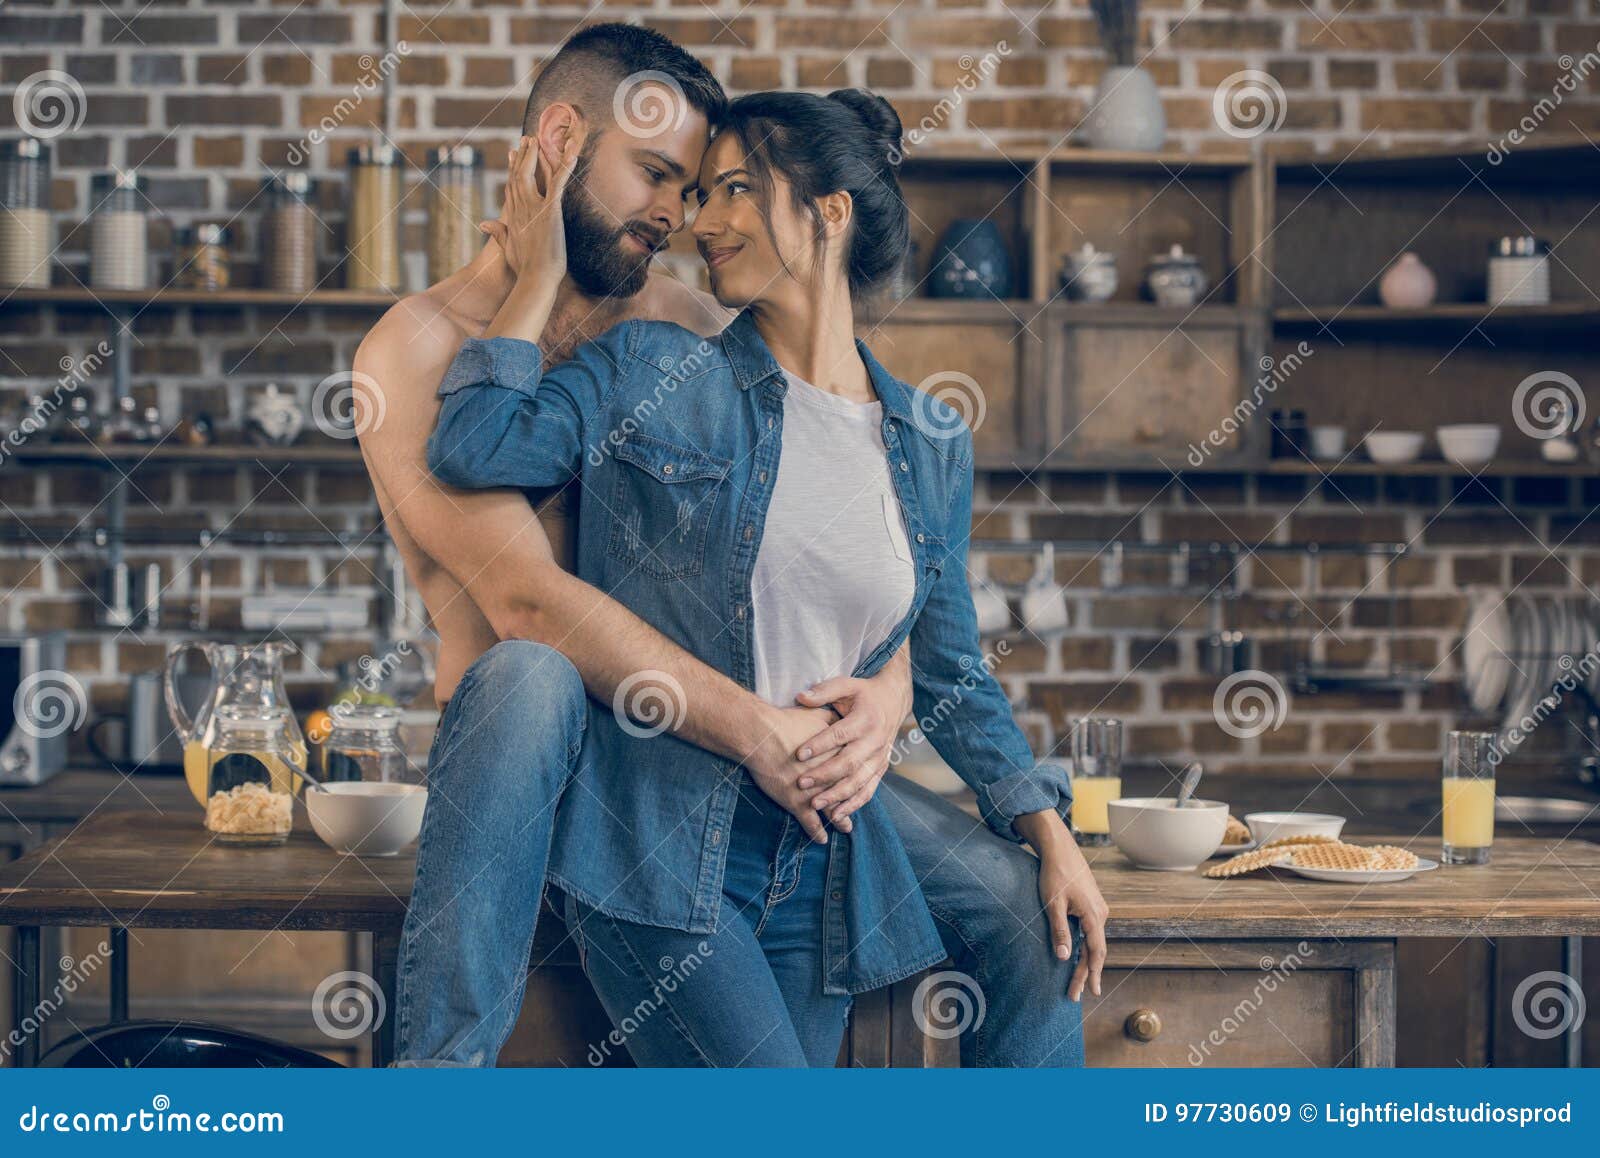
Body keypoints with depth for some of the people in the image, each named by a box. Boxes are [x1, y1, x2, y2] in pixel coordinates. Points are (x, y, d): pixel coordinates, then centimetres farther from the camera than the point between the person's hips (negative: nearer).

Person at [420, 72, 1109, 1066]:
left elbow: (952, 670, 17)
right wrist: (539, 275, -3)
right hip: (656, 835, -4)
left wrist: (1050, 833, 8)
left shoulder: (933, 444, 10)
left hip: (817, 863, 4)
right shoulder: (655, 375, 2)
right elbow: (477, 446, -14)